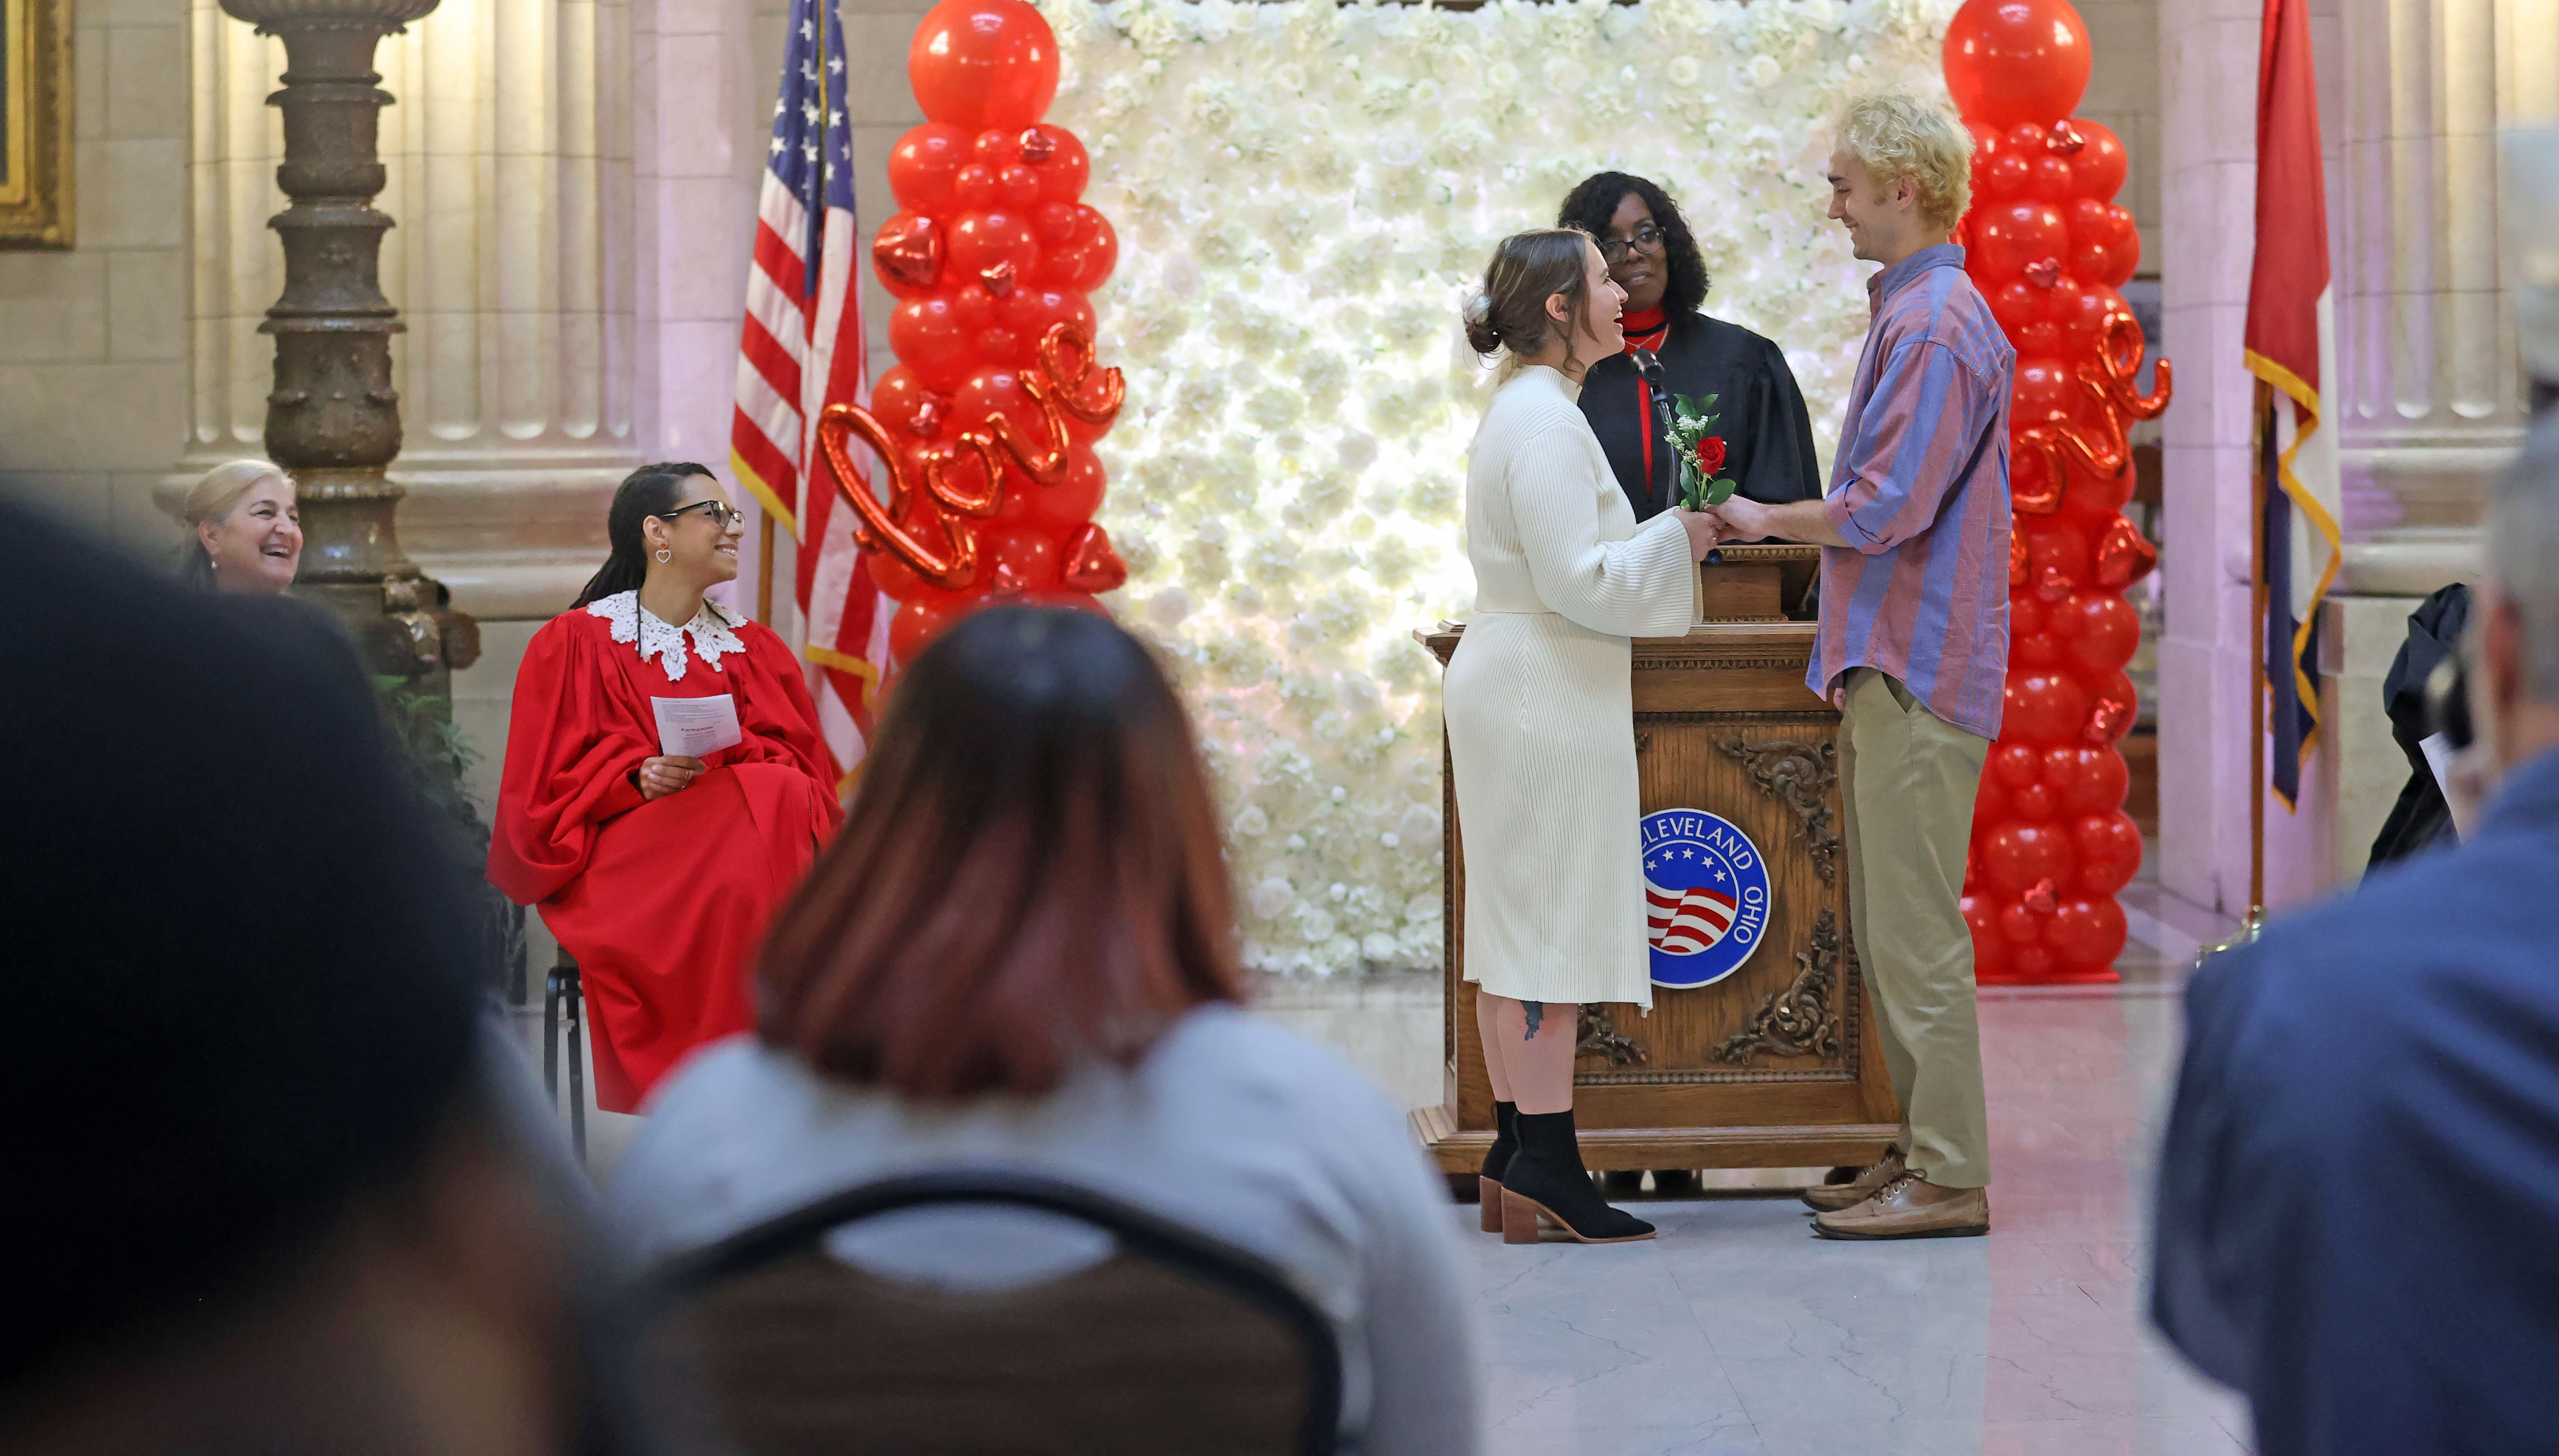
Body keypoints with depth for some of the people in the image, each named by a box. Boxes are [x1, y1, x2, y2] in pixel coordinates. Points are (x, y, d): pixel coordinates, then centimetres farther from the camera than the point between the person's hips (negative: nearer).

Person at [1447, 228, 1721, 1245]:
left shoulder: (1524, 409, 16)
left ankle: (1515, 1163, 15)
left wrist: (1665, 540, 17)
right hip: (1548, 701, -11)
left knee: (1516, 929, 10)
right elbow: (1578, 579, -21)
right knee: (1551, 926, -7)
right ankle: (1543, 1164, -4)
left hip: (1508, 690, 11)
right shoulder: (1546, 419, -16)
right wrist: (1675, 539, -10)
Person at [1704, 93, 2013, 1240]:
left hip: (1917, 672, -11)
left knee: (1916, 933, -6)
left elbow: (1883, 509, -20)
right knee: (1886, 932, 14)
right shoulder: (1911, 312, 18)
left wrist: (1765, 520, -5)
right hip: (1887, 669, 11)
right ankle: (1922, 1149, 21)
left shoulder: (1935, 326, -16)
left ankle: (1948, 1179, 0)